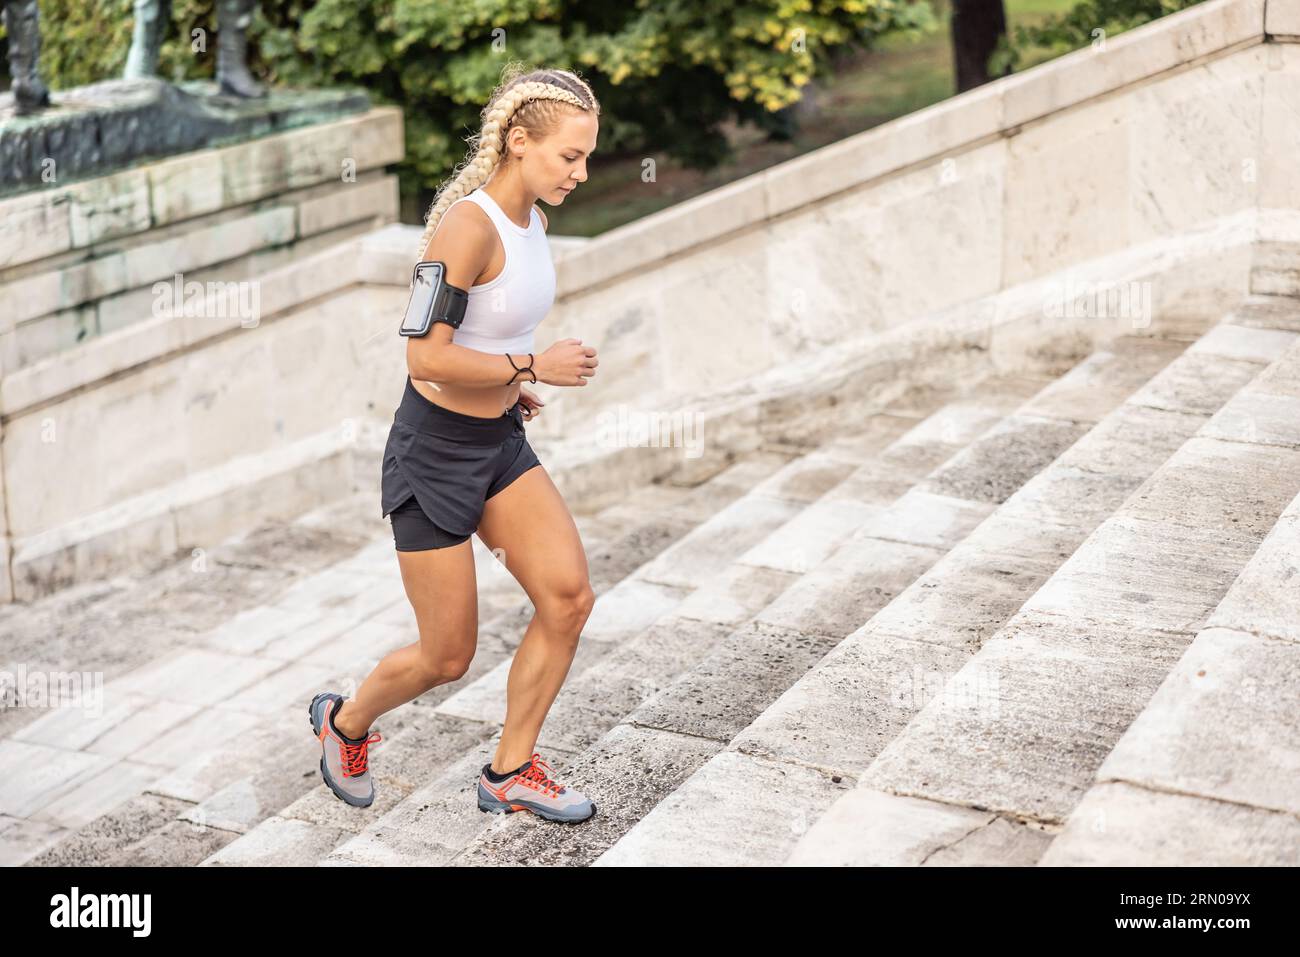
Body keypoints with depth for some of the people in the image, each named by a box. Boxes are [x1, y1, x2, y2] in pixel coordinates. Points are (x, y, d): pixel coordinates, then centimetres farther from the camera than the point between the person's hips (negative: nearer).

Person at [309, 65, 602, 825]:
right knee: (448, 658, 4)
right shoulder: (468, 226, -23)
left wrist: (509, 383, 9)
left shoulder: (532, 218, 3)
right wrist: (534, 367, -21)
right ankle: (346, 722, 35)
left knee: (570, 597, -5)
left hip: (501, 443, 8)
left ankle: (511, 772, 12)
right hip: (435, 450, -8)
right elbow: (426, 359, -27)